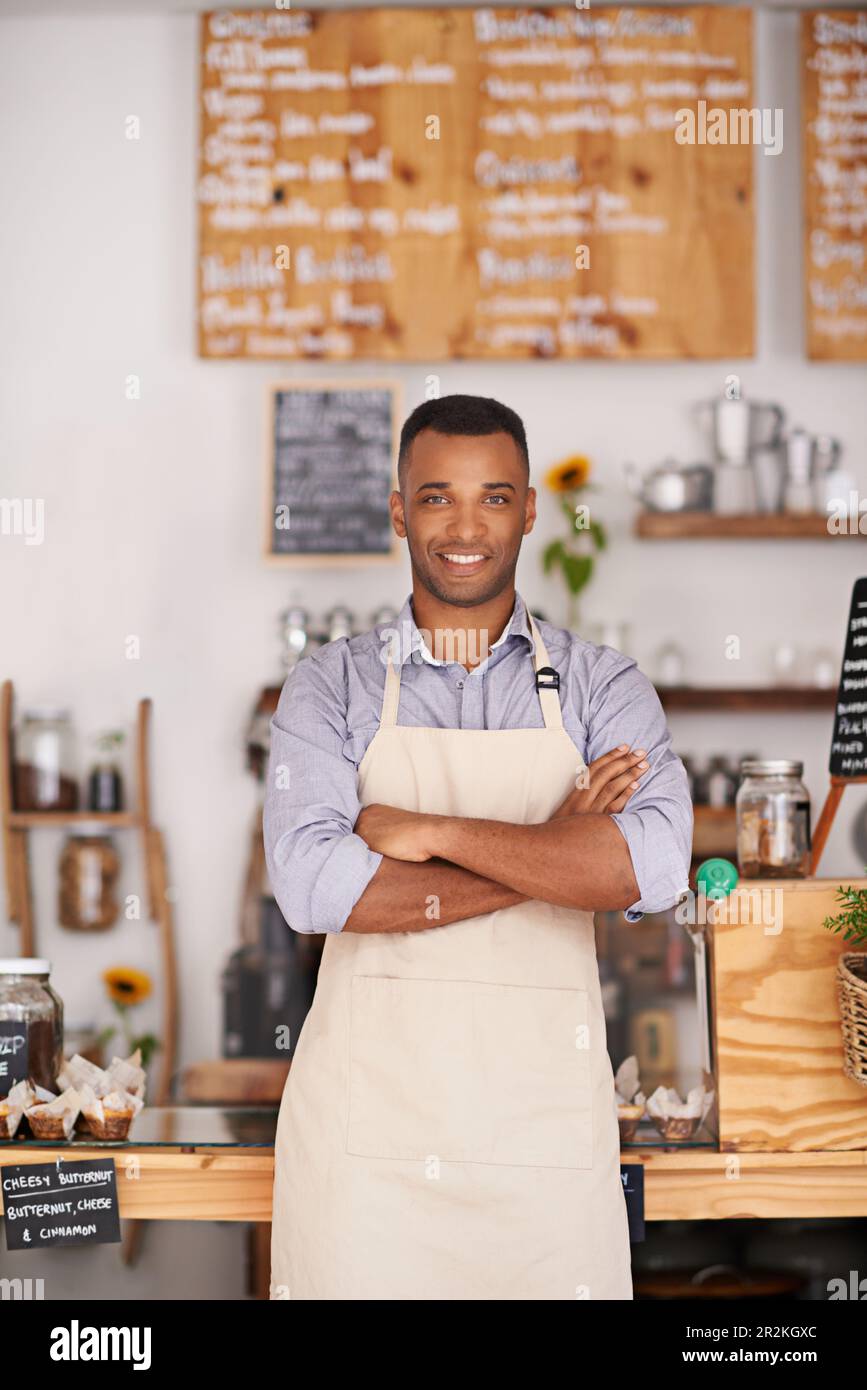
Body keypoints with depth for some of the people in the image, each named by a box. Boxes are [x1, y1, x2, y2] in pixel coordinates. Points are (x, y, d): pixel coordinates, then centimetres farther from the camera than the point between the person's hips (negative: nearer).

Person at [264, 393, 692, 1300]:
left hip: (543, 1120, 1)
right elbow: (312, 886, -14)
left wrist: (435, 832, -15)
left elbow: (651, 867, -14)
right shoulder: (330, 687, 3)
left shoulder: (600, 686, 4)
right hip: (366, 1117, 0)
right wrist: (551, 854, -13)